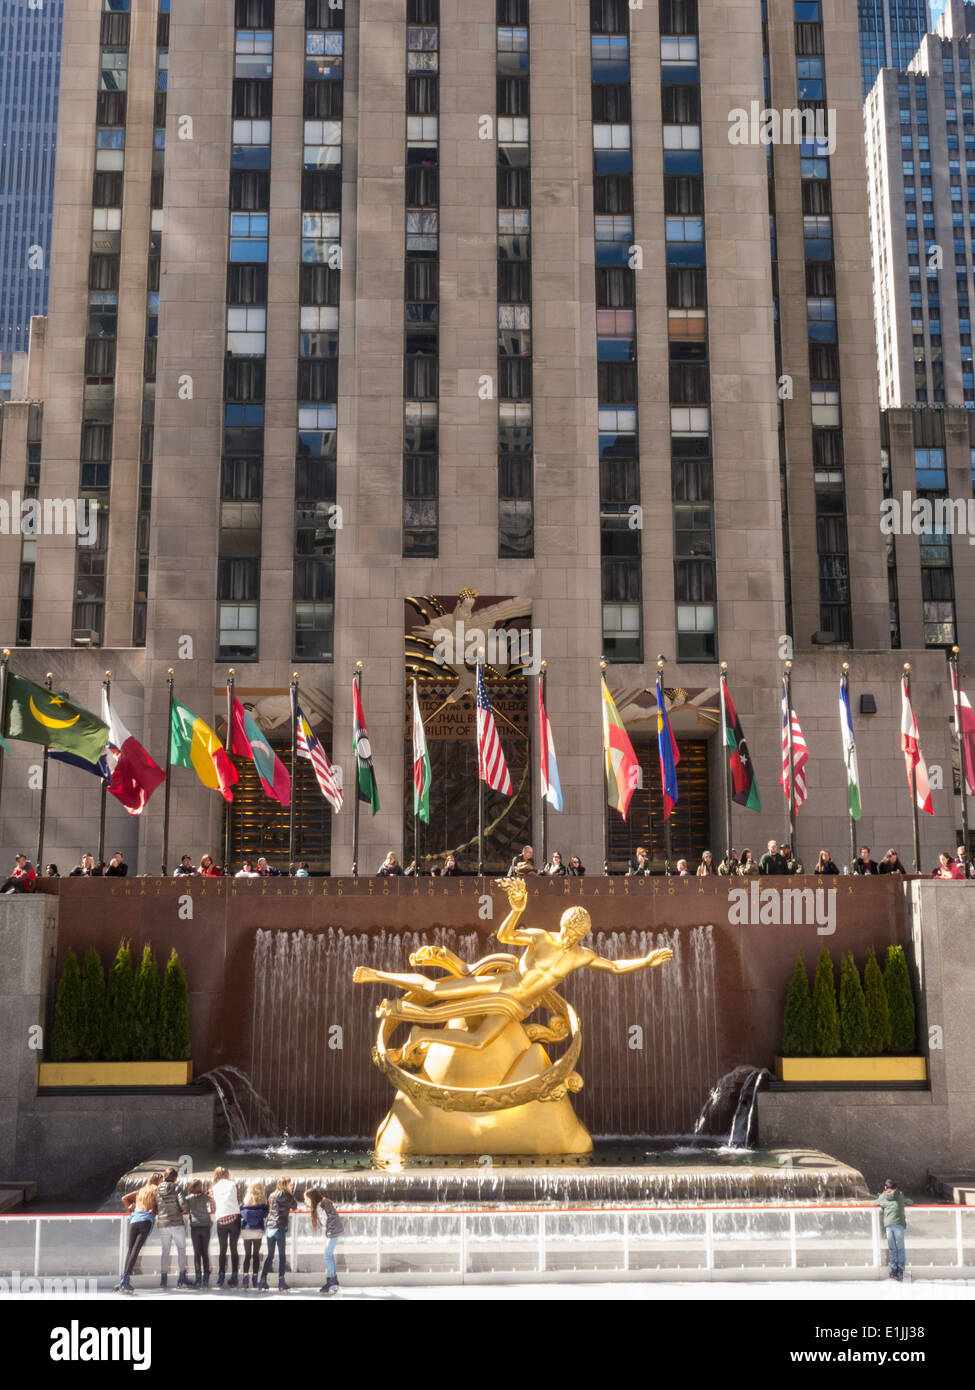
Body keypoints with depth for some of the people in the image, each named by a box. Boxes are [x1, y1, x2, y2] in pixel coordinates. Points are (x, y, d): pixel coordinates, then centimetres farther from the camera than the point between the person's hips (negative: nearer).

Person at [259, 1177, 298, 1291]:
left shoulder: (272, 1195, 16)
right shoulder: (283, 1194, -6)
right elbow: (294, 1207, 0)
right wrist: (292, 1195, 12)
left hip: (270, 1229, 7)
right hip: (280, 1228, -7)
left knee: (270, 1256, 11)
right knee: (281, 1255, 1)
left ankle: (263, 1280, 5)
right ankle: (281, 1281, -1)